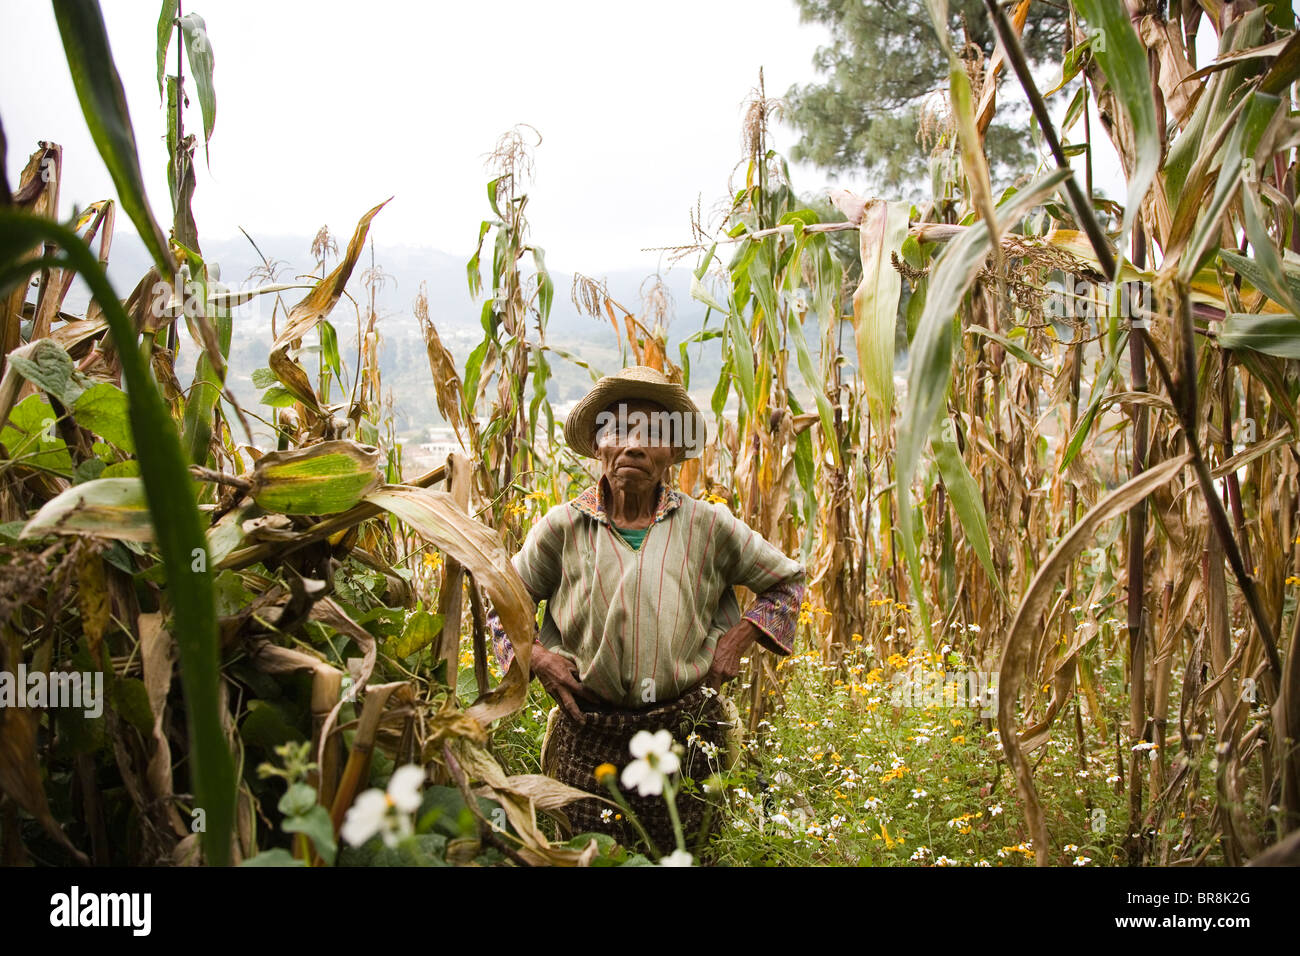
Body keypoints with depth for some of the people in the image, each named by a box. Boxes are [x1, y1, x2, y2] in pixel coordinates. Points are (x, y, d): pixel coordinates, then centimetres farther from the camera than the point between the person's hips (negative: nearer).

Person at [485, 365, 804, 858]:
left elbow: (787, 581, 11)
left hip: (685, 733, 0)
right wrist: (536, 655, -3)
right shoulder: (563, 527, -1)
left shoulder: (707, 525, -1)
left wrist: (738, 640, 0)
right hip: (591, 737, 0)